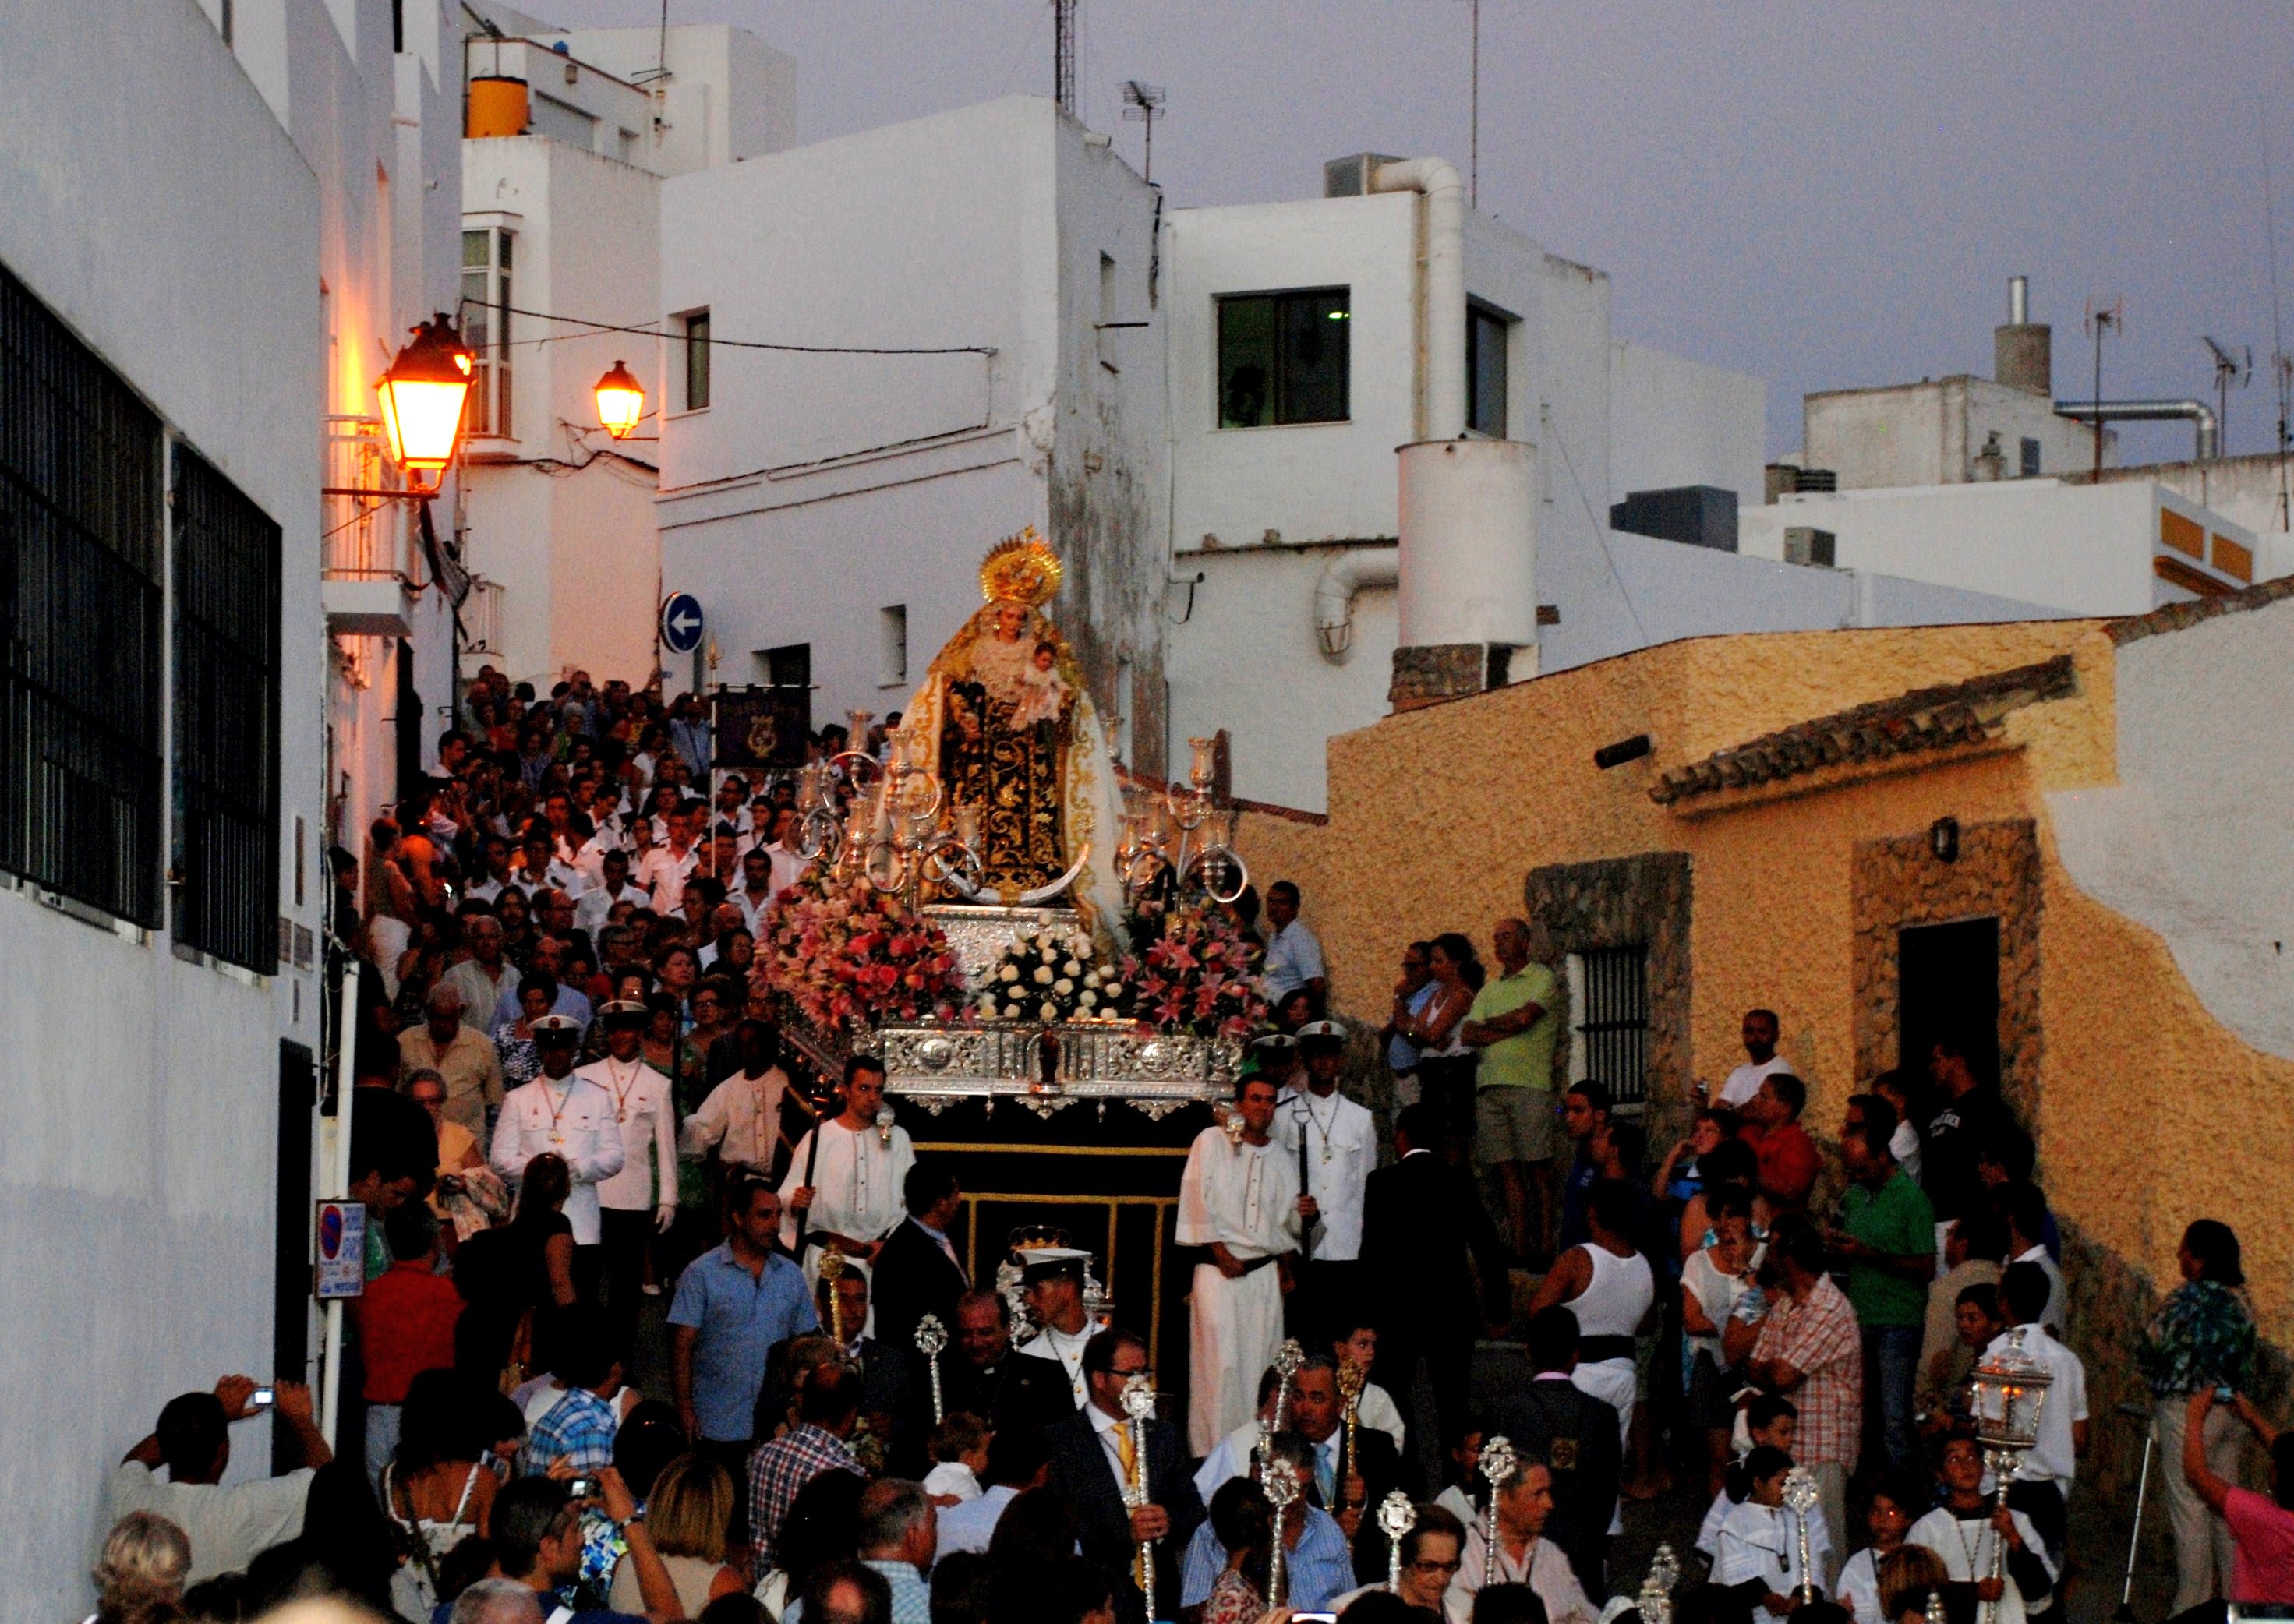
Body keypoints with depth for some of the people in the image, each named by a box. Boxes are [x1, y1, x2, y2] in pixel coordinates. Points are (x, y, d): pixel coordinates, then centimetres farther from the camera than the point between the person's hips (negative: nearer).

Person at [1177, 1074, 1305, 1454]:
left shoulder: (1282, 1162, 15)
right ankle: (1211, 1455, -9)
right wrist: (1222, 1254, -9)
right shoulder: (1212, 1142, 4)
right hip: (1218, 1269, -4)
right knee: (1219, 1363, -10)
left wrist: (1302, 1214, -7)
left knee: (1261, 1363, 0)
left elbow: (1286, 1224, 17)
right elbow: (1196, 1199, -3)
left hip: (1265, 1273, 4)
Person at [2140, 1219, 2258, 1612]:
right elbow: (2246, 1361, 13)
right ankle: (2234, 1593, 19)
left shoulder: (2189, 1298, -17)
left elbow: (2149, 1350, -13)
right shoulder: (2239, 1299, 6)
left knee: (2189, 1508, -2)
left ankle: (2193, 1603, 1)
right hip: (2230, 1409, 8)